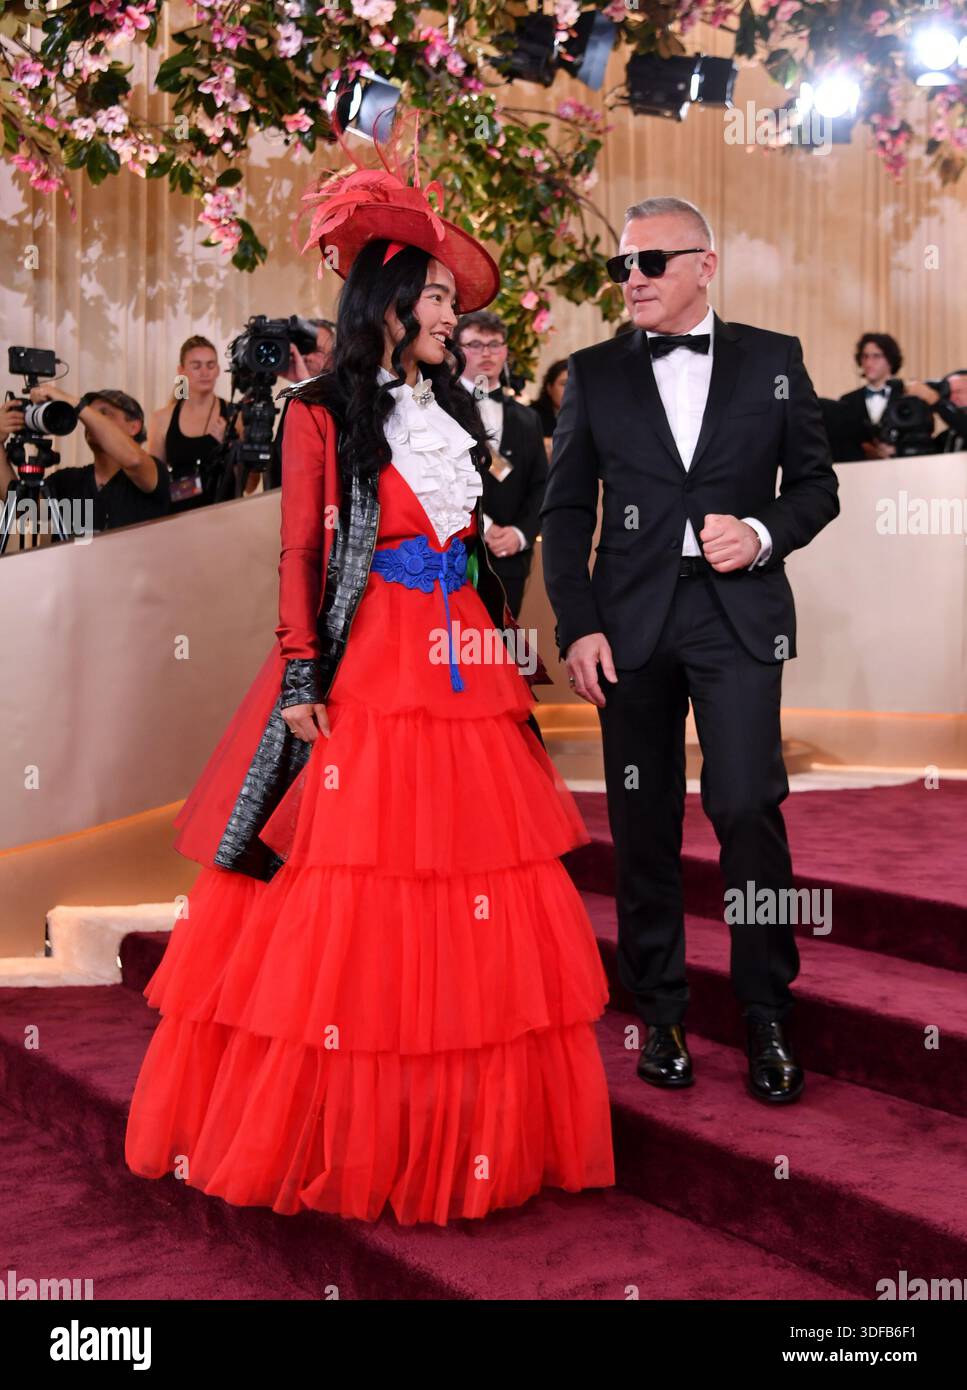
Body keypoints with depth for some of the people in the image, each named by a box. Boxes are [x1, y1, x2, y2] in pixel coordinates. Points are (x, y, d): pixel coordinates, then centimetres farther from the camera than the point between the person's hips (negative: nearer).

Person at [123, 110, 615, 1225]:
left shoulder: (457, 414, 17)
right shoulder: (323, 414, 0)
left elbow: (480, 549, 18)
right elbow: (299, 554, -5)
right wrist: (302, 678, -10)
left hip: (461, 666, 5)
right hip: (364, 666, -5)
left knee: (476, 904, 4)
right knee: (346, 902, -3)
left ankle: (472, 1131, 15)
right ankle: (338, 1139, 10)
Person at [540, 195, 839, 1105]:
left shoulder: (773, 360, 8)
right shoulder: (594, 373, 9)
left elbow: (815, 483, 11)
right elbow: (566, 509, 8)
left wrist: (764, 535, -10)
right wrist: (576, 625, -2)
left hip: (737, 615, -1)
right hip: (632, 620, 2)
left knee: (746, 806, -9)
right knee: (643, 824, 5)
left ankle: (766, 1018, 7)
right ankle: (660, 1015, 19)